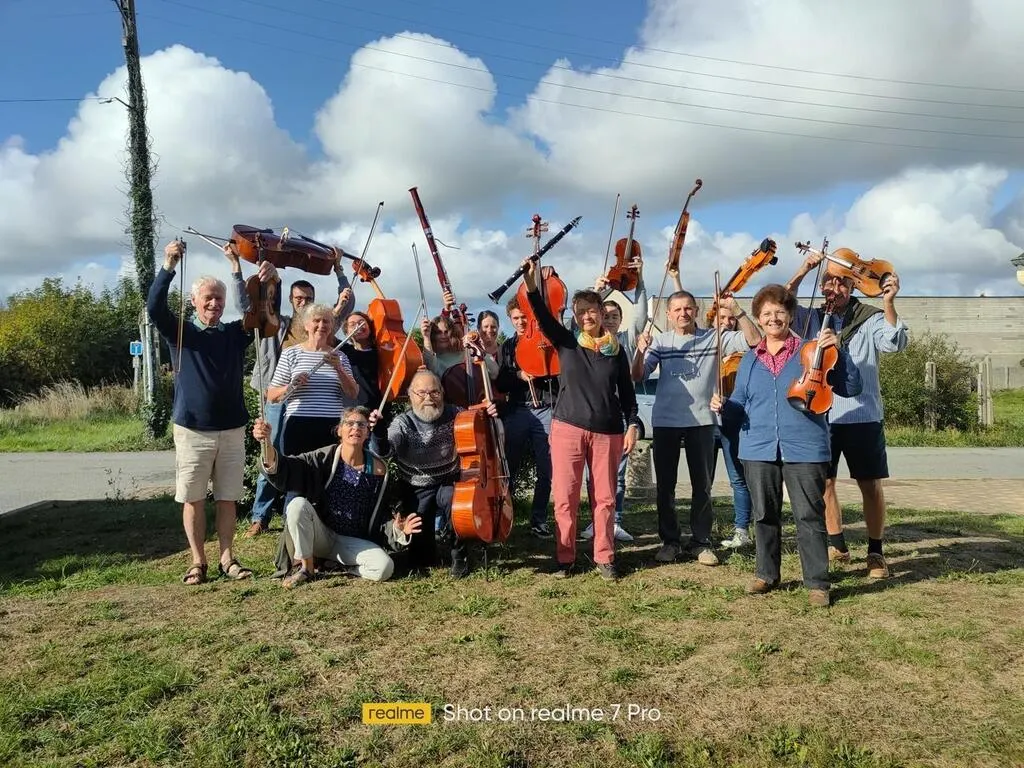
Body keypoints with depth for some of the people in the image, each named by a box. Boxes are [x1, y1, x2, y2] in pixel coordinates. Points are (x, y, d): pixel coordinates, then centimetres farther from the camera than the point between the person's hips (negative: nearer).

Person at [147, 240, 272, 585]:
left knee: (227, 498, 7)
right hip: (192, 430, -1)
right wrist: (169, 265, -26)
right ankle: (198, 561, 14)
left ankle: (227, 558, 16)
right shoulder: (180, 332, 3)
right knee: (193, 499, 4)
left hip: (232, 429, 2)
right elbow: (155, 307, -14)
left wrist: (270, 280, -21)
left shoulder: (236, 333, 8)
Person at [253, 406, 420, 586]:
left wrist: (396, 529, -18)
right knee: (298, 504, -29)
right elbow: (289, 467, -26)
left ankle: (336, 565, 1)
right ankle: (306, 568, -9)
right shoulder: (325, 457, -9)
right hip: (320, 536, 0)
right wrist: (267, 444, -45)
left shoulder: (378, 469, -5)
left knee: (385, 568, -27)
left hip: (353, 542, 0)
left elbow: (381, 515, 3)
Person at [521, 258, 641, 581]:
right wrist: (531, 286, -28)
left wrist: (632, 424, -2)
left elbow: (626, 392, 9)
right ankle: (565, 557, 15)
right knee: (565, 497, 2)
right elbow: (544, 317, -13)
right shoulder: (566, 342, 4)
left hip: (607, 432, 1)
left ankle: (604, 558, 19)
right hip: (568, 428, -1)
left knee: (604, 497, 7)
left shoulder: (616, 349, 7)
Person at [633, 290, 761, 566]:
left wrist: (735, 310, -17)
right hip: (665, 422, 1)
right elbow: (638, 376, -5)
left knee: (702, 485, 6)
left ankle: (701, 542, 17)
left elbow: (754, 339, -8)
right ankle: (670, 541, 19)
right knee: (665, 485, 7)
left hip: (701, 421, 0)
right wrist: (641, 352, -24)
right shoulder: (660, 341, 1)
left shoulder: (714, 338, 1)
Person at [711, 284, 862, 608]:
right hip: (758, 450, 3)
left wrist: (838, 352, -12)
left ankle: (817, 583, 11)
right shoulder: (749, 360, 12)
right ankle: (766, 574, 27)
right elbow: (740, 407, 15)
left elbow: (851, 388, 0)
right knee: (764, 515, 12)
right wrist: (724, 407, -7)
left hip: (804, 449, -3)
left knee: (809, 516, -1)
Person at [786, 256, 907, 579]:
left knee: (871, 485, 4)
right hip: (820, 416, 3)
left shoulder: (870, 318, -2)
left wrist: (888, 303, -30)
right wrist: (801, 273, -16)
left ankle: (875, 551, 18)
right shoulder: (812, 318, 6)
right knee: (823, 482, 10)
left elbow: (895, 343, -17)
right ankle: (837, 545, 26)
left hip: (862, 416, -2)